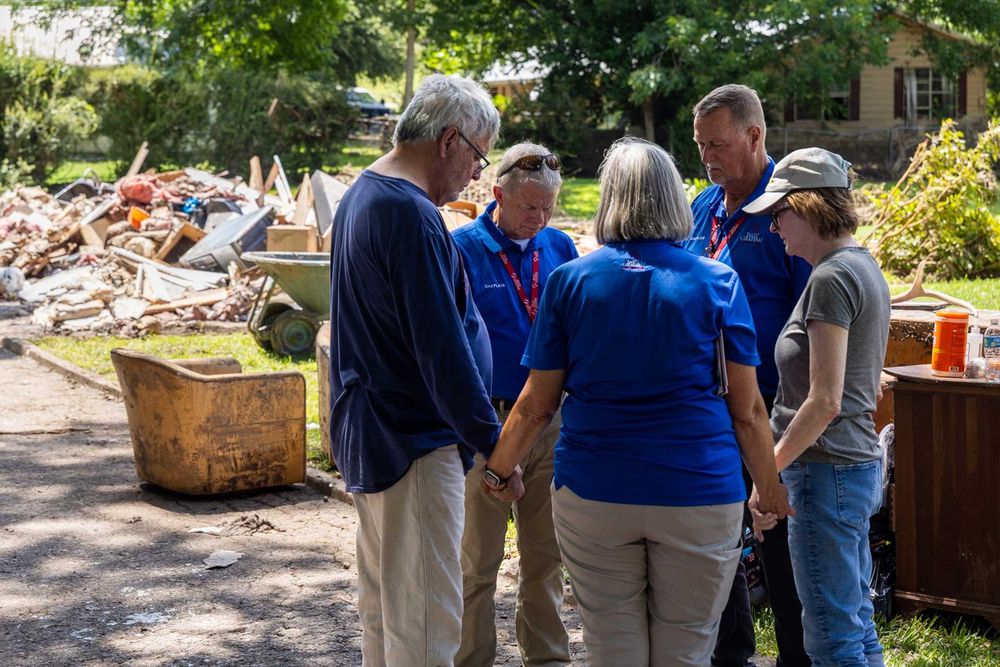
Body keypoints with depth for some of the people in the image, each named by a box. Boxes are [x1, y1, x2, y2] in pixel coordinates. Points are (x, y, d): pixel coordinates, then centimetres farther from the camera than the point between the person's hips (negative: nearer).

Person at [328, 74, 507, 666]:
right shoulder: (412, 215, -21)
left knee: (384, 604, 19)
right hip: (415, 442, -11)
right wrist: (491, 440, -17)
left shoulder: (361, 195, 12)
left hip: (367, 434, 11)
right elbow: (442, 347, -24)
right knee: (426, 619, -5)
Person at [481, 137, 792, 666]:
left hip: (593, 494, 1)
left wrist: (498, 469, 19)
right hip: (699, 495, 0)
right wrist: (770, 490, 13)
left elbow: (537, 404, 3)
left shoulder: (570, 280, 0)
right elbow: (747, 410, -1)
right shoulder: (718, 283, -1)